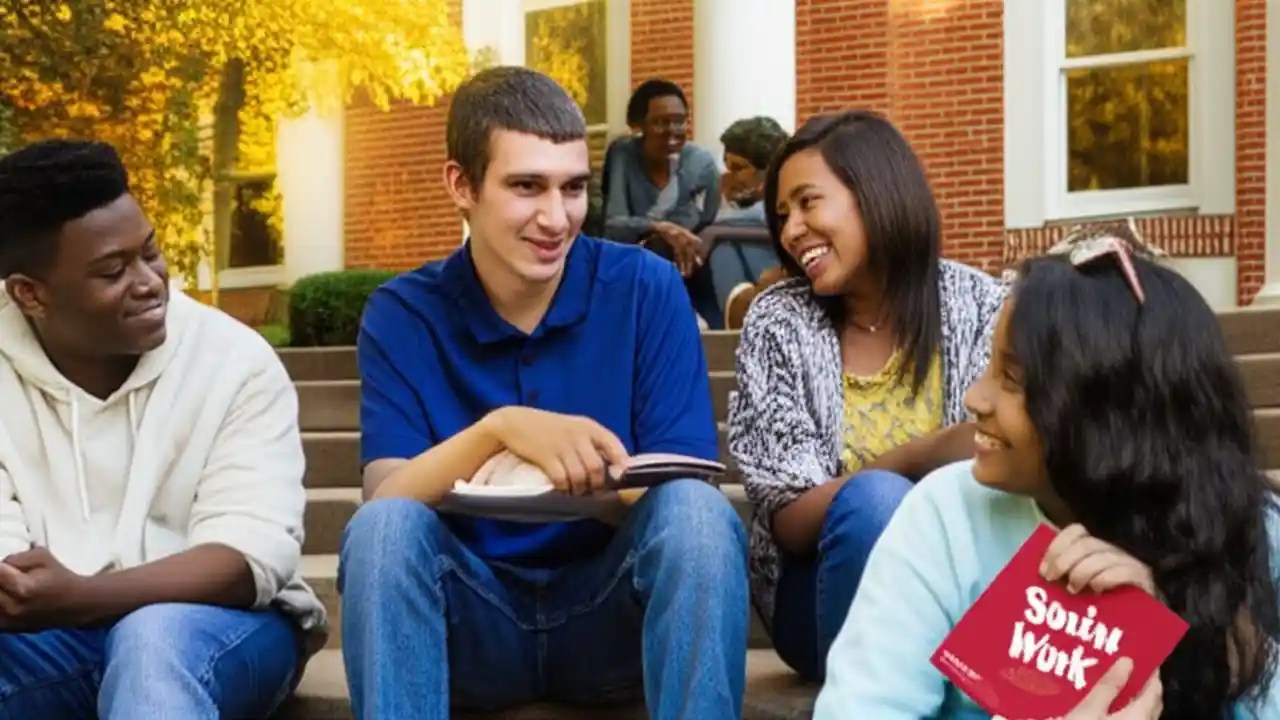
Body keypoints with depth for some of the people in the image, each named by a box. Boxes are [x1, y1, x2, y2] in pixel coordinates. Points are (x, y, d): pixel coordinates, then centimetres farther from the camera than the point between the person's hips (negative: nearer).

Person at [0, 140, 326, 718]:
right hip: (49, 632, 1)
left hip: (221, 622, -1)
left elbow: (252, 553, -17)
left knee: (155, 640, -36)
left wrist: (81, 598, -32)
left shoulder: (235, 359, -6)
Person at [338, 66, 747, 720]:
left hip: (611, 608, 0)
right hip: (473, 618, 1)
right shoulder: (402, 315, -2)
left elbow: (680, 499, -8)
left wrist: (598, 487, -31)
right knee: (384, 526, -30)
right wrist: (498, 428, -32)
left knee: (697, 513, -30)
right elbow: (385, 497, -14)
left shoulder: (646, 289, -4)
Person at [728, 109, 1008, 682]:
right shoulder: (778, 321, -4)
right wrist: (921, 457, -27)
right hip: (825, 581, 0)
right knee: (874, 499, -33)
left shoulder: (977, 304, -2)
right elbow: (787, 520, -10)